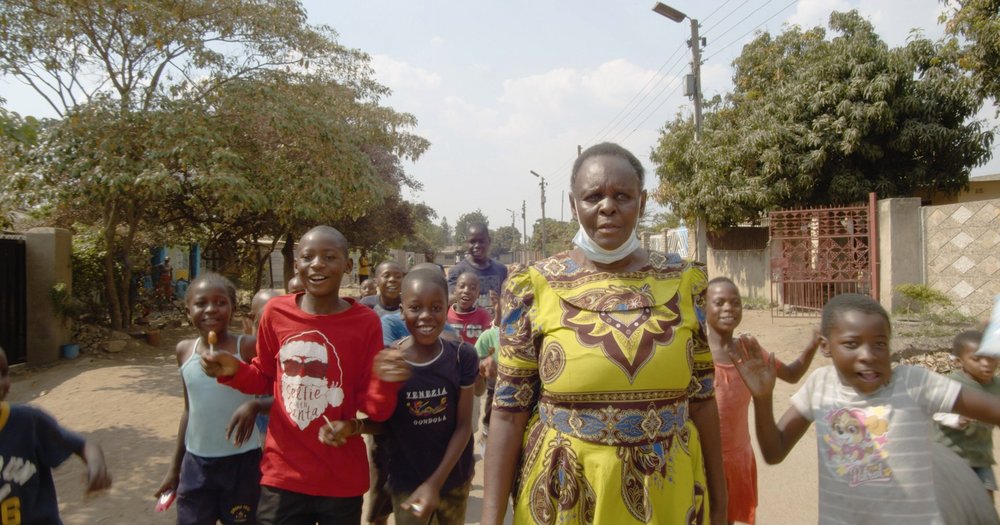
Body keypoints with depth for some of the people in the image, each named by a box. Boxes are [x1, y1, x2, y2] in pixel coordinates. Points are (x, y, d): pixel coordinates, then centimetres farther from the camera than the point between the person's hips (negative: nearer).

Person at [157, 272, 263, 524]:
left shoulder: (248, 347, -13)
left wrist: (254, 407, -30)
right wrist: (174, 466, 15)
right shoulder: (184, 350, 1)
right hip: (196, 461, 4)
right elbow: (189, 409, 11)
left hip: (241, 461, -4)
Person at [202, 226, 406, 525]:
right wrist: (234, 372, -10)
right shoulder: (276, 312, -6)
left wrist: (383, 382, -27)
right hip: (282, 472, 1)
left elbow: (373, 408, -7)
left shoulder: (365, 322, -11)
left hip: (341, 479, -1)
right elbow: (265, 379, 9)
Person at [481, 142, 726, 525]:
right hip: (564, 494, -1)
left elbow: (701, 399, 3)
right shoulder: (535, 286, -9)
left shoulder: (683, 281, -2)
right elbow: (509, 409, -7)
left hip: (667, 494, 2)